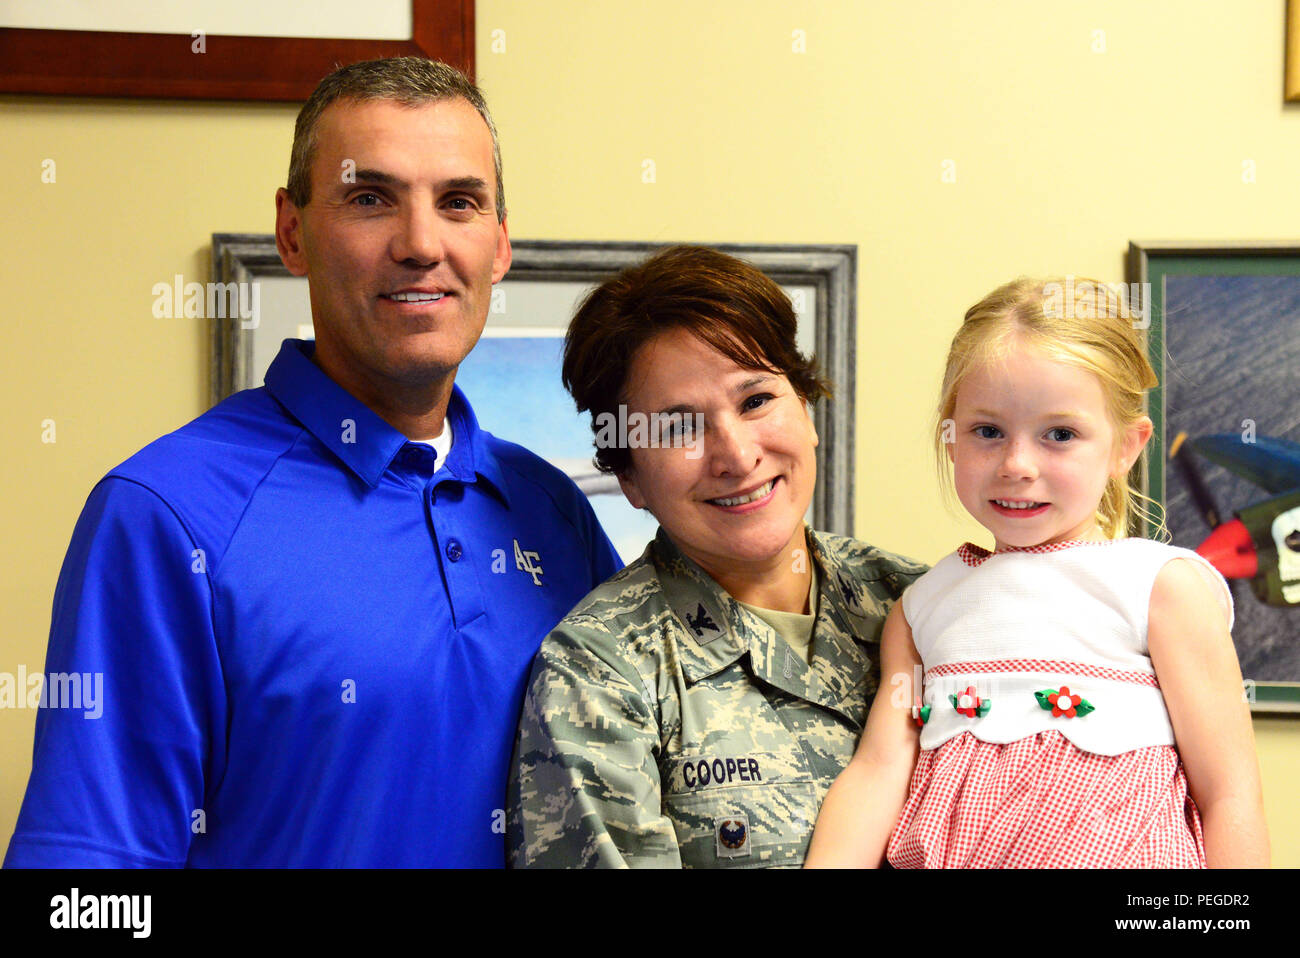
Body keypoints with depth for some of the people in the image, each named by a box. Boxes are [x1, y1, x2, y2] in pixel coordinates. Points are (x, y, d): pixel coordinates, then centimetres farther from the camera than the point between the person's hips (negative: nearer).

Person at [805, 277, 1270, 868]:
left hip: (1114, 855, -5)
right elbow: (878, 770, 4)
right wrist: (829, 864, -13)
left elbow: (1229, 797, -2)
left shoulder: (1164, 586, 0)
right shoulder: (920, 608, 13)